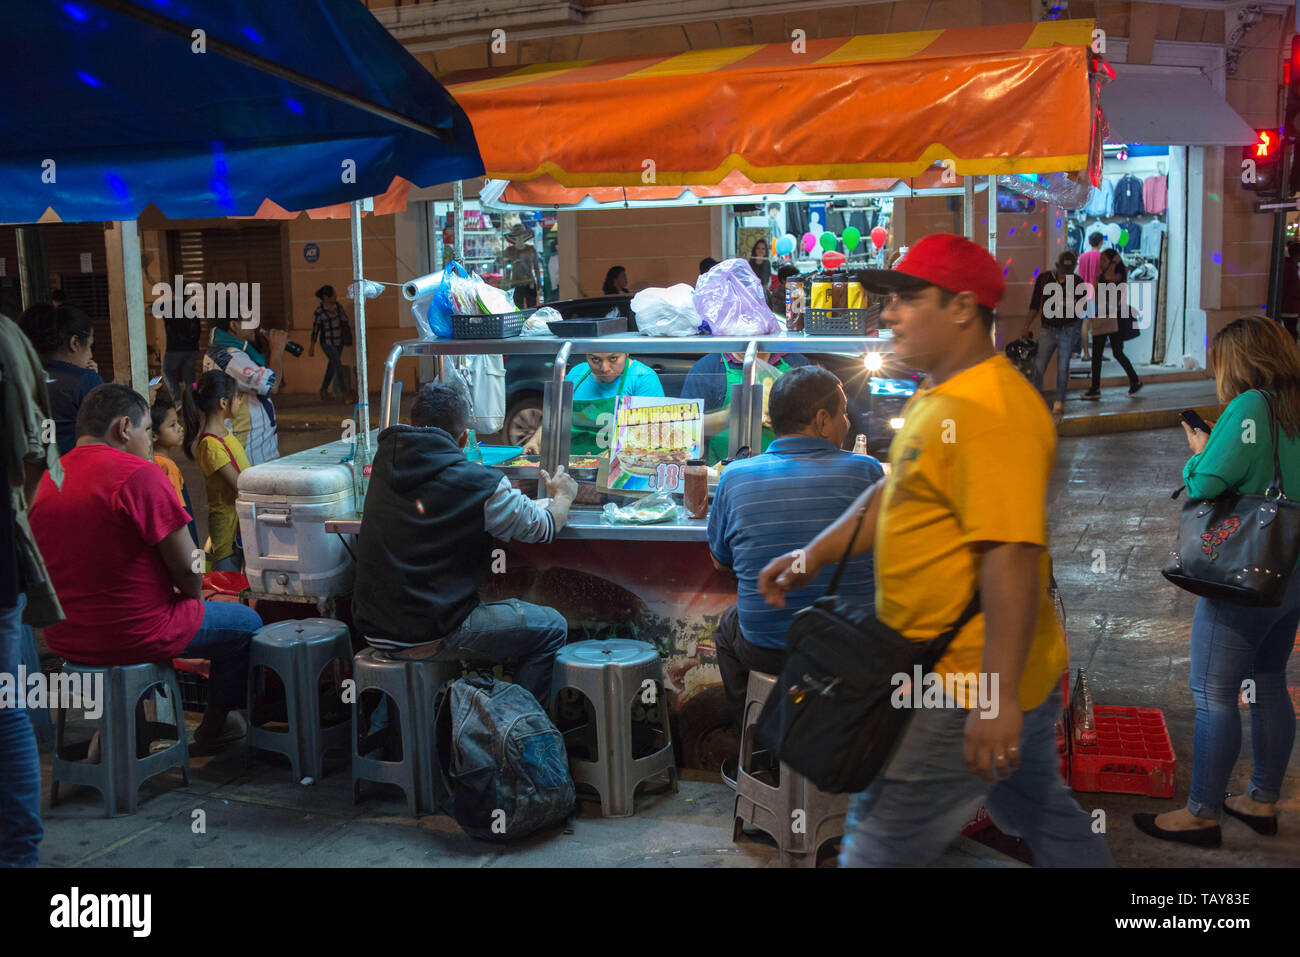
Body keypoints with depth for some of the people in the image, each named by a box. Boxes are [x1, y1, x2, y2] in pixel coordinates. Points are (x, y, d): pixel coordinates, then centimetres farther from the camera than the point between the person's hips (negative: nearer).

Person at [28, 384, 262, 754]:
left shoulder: (45, 481, 3)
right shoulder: (140, 474, -19)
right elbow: (186, 567, -17)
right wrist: (194, 597, 6)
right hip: (135, 635, -7)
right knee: (246, 622, 16)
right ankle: (211, 731, 31)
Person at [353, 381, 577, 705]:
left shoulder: (385, 460, 2)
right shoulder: (480, 484, -15)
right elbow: (545, 527, 0)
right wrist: (563, 496, 21)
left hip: (373, 628, 7)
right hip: (428, 636, -7)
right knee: (551, 627, 9)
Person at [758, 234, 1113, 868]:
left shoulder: (991, 409, -23)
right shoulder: (936, 399, 12)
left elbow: (1011, 555, -29)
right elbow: (895, 494, 21)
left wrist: (994, 696, -31)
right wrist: (814, 557, 10)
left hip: (966, 683, -10)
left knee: (881, 842, 2)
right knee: (1040, 811, 24)